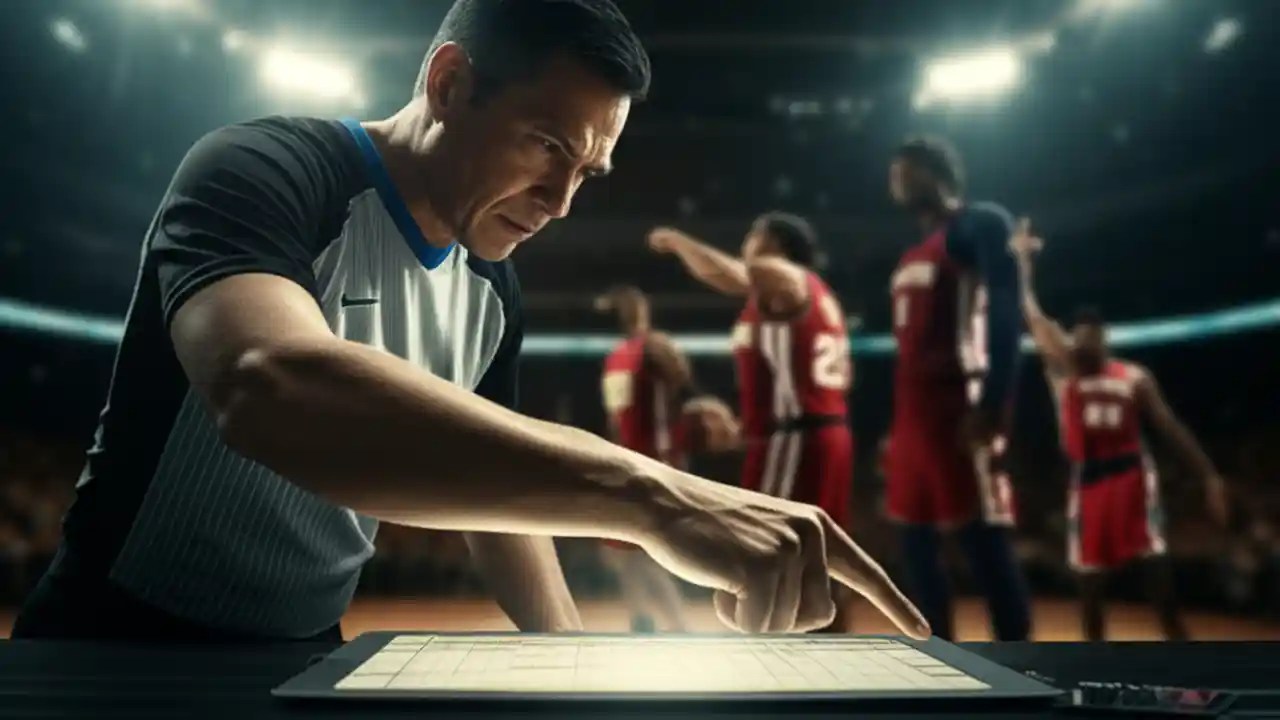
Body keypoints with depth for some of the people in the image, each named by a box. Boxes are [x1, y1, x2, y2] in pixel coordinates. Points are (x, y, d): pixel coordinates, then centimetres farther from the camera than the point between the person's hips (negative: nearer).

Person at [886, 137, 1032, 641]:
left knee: (983, 542, -8)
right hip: (914, 415, 9)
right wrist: (898, 427, 21)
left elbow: (1005, 319, -14)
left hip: (960, 410, -9)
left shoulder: (979, 225, -2)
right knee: (915, 544, 10)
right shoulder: (912, 257, 24)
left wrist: (991, 406, -24)